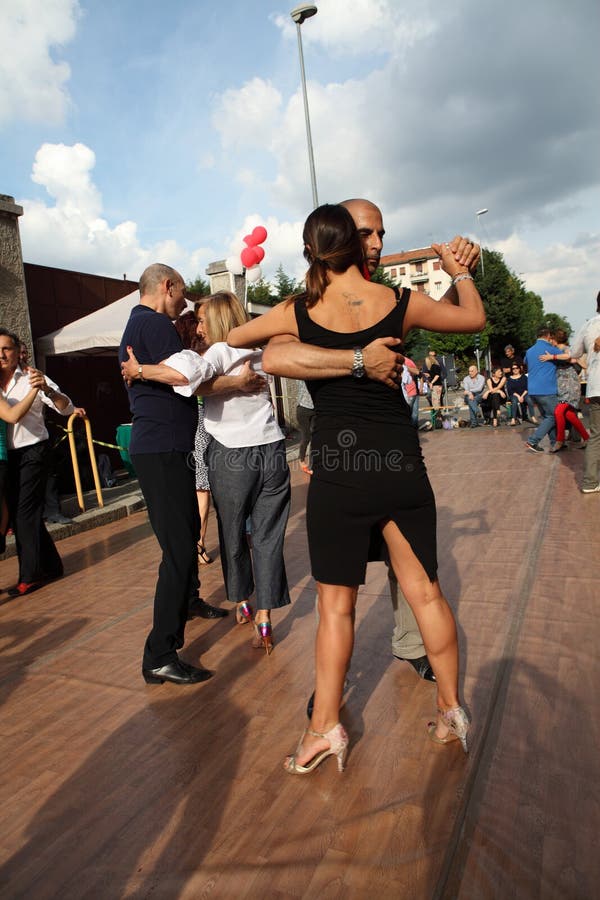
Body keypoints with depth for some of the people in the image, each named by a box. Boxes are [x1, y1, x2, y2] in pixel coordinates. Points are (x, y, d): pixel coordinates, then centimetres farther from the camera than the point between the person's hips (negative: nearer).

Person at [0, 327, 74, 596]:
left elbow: (67, 409, -13)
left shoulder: (31, 379, -4)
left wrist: (47, 389, -30)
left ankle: (30, 575, 4)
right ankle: (50, 566, 24)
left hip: (31, 453, -6)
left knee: (25, 513, -6)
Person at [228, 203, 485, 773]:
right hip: (401, 460, 2)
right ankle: (451, 711, 28)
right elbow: (475, 319, 18)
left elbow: (230, 339, 15)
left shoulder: (296, 313, -2)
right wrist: (457, 270, 33)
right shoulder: (400, 302, 1)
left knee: (335, 603, 9)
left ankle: (326, 726, 18)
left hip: (338, 467, -2)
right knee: (424, 591, 15)